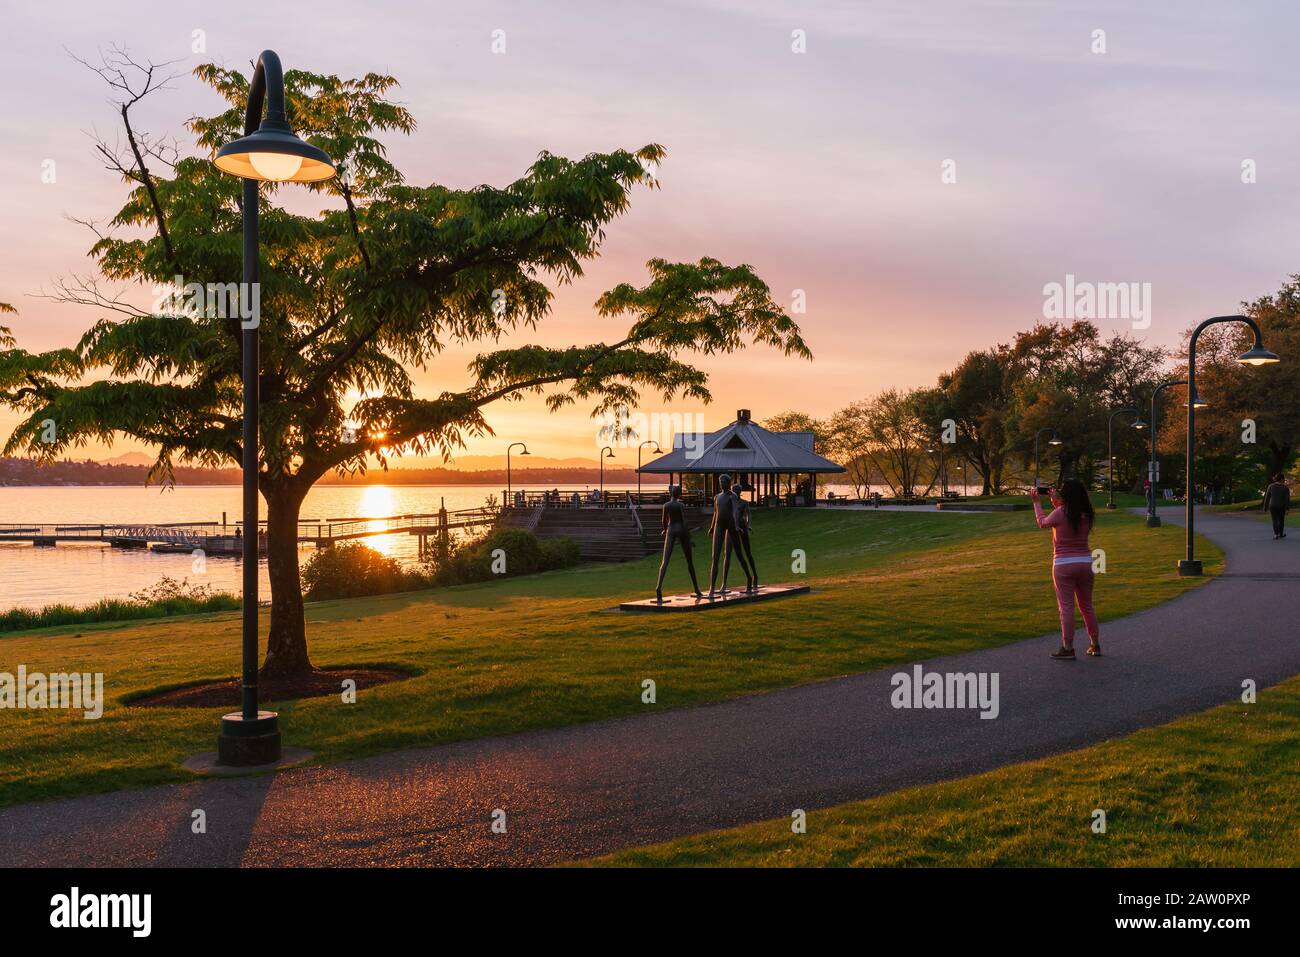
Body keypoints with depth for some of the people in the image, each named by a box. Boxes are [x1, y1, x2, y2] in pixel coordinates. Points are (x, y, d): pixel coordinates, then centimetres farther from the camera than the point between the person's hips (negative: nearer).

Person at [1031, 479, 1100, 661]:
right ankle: (1095, 645, 23)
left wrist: (1036, 502, 18)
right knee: (1086, 605, 16)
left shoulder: (1060, 513, -13)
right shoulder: (1086, 514, 2)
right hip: (1085, 563, 5)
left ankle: (1067, 648, 2)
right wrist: (1056, 502, 27)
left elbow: (1042, 523, 6)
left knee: (1066, 607, 0)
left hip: (1063, 565, -5)